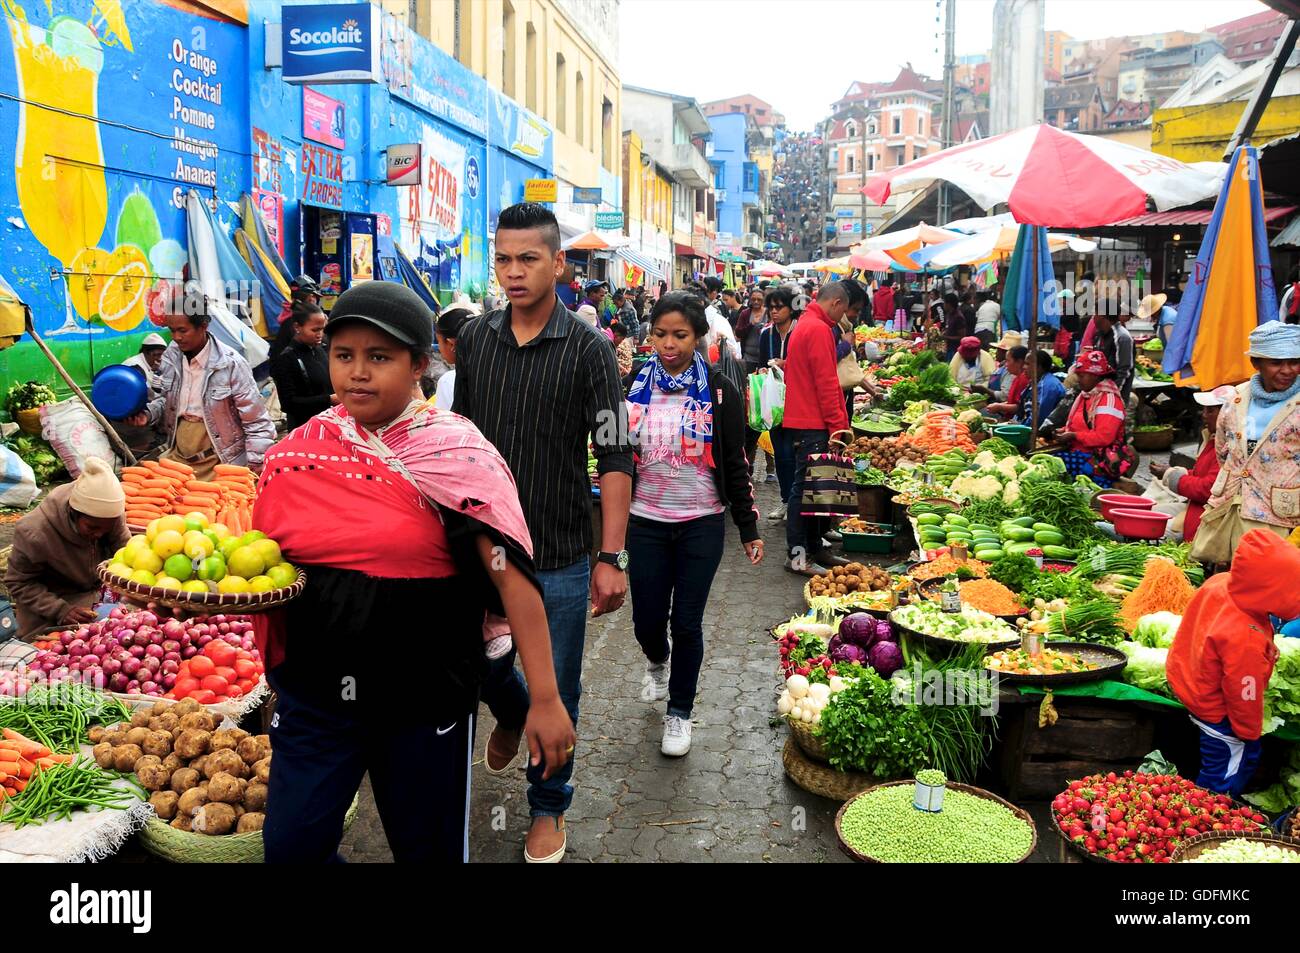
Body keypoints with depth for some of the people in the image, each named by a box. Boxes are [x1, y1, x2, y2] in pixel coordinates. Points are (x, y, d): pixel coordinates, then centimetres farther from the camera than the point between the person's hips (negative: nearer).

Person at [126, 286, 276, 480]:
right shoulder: (171, 357, 2)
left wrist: (255, 468, -13)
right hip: (176, 457, 5)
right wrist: (149, 413, -1)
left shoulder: (230, 364, -14)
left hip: (220, 462, -5)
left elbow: (257, 423, -10)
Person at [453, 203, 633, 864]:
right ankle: (513, 711, 53)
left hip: (560, 556, -3)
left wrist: (612, 558, -15)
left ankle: (548, 807, 32)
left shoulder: (588, 350, -9)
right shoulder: (474, 339, 3)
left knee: (557, 692, 9)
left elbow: (614, 459, -10)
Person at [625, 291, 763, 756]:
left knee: (687, 623, 4)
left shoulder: (718, 390, -4)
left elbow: (736, 463, 0)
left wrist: (748, 529, 1)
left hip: (701, 525, -1)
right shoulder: (633, 385, 0)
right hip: (645, 522, 2)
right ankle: (657, 662, 46)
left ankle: (680, 712, 25)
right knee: (647, 620, 9)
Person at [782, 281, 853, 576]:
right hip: (813, 422, -10)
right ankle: (797, 556, -1)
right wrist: (837, 424, -15)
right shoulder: (819, 330, -14)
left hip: (801, 418, 10)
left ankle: (814, 548, 21)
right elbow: (826, 383, -18)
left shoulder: (803, 325, 19)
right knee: (805, 486, -6)